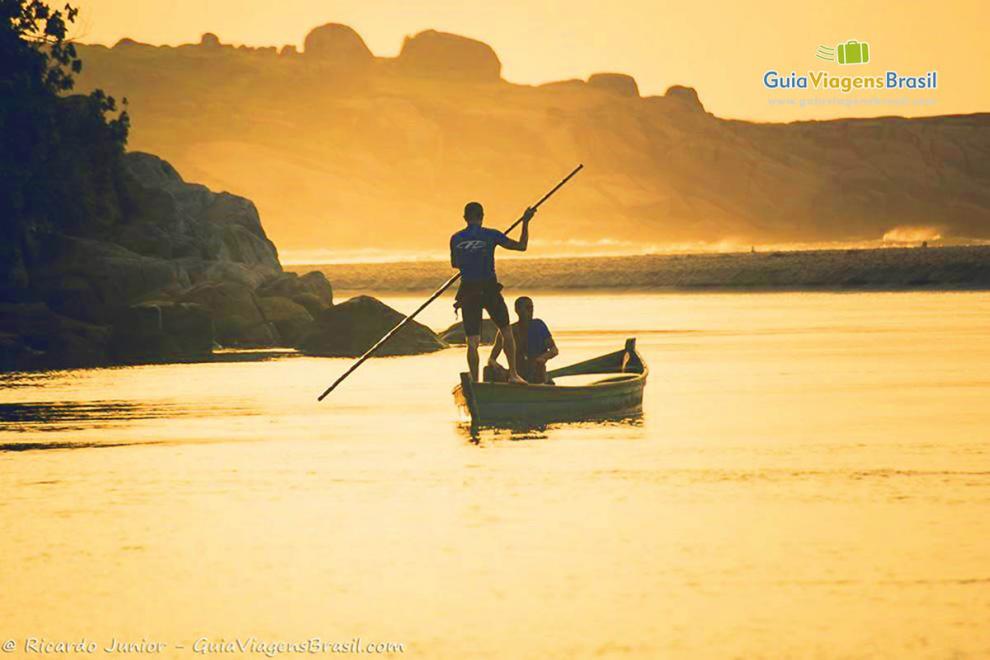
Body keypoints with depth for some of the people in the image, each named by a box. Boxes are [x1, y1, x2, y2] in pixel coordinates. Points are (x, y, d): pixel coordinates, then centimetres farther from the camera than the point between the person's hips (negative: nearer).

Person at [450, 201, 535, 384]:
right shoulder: (491, 235, -5)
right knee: (506, 332, 17)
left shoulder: (456, 239, 2)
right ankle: (513, 374, 15)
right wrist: (525, 223, 12)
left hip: (468, 291, 1)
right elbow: (521, 246, 2)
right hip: (490, 290, -1)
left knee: (472, 341, 3)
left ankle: (474, 381, -5)